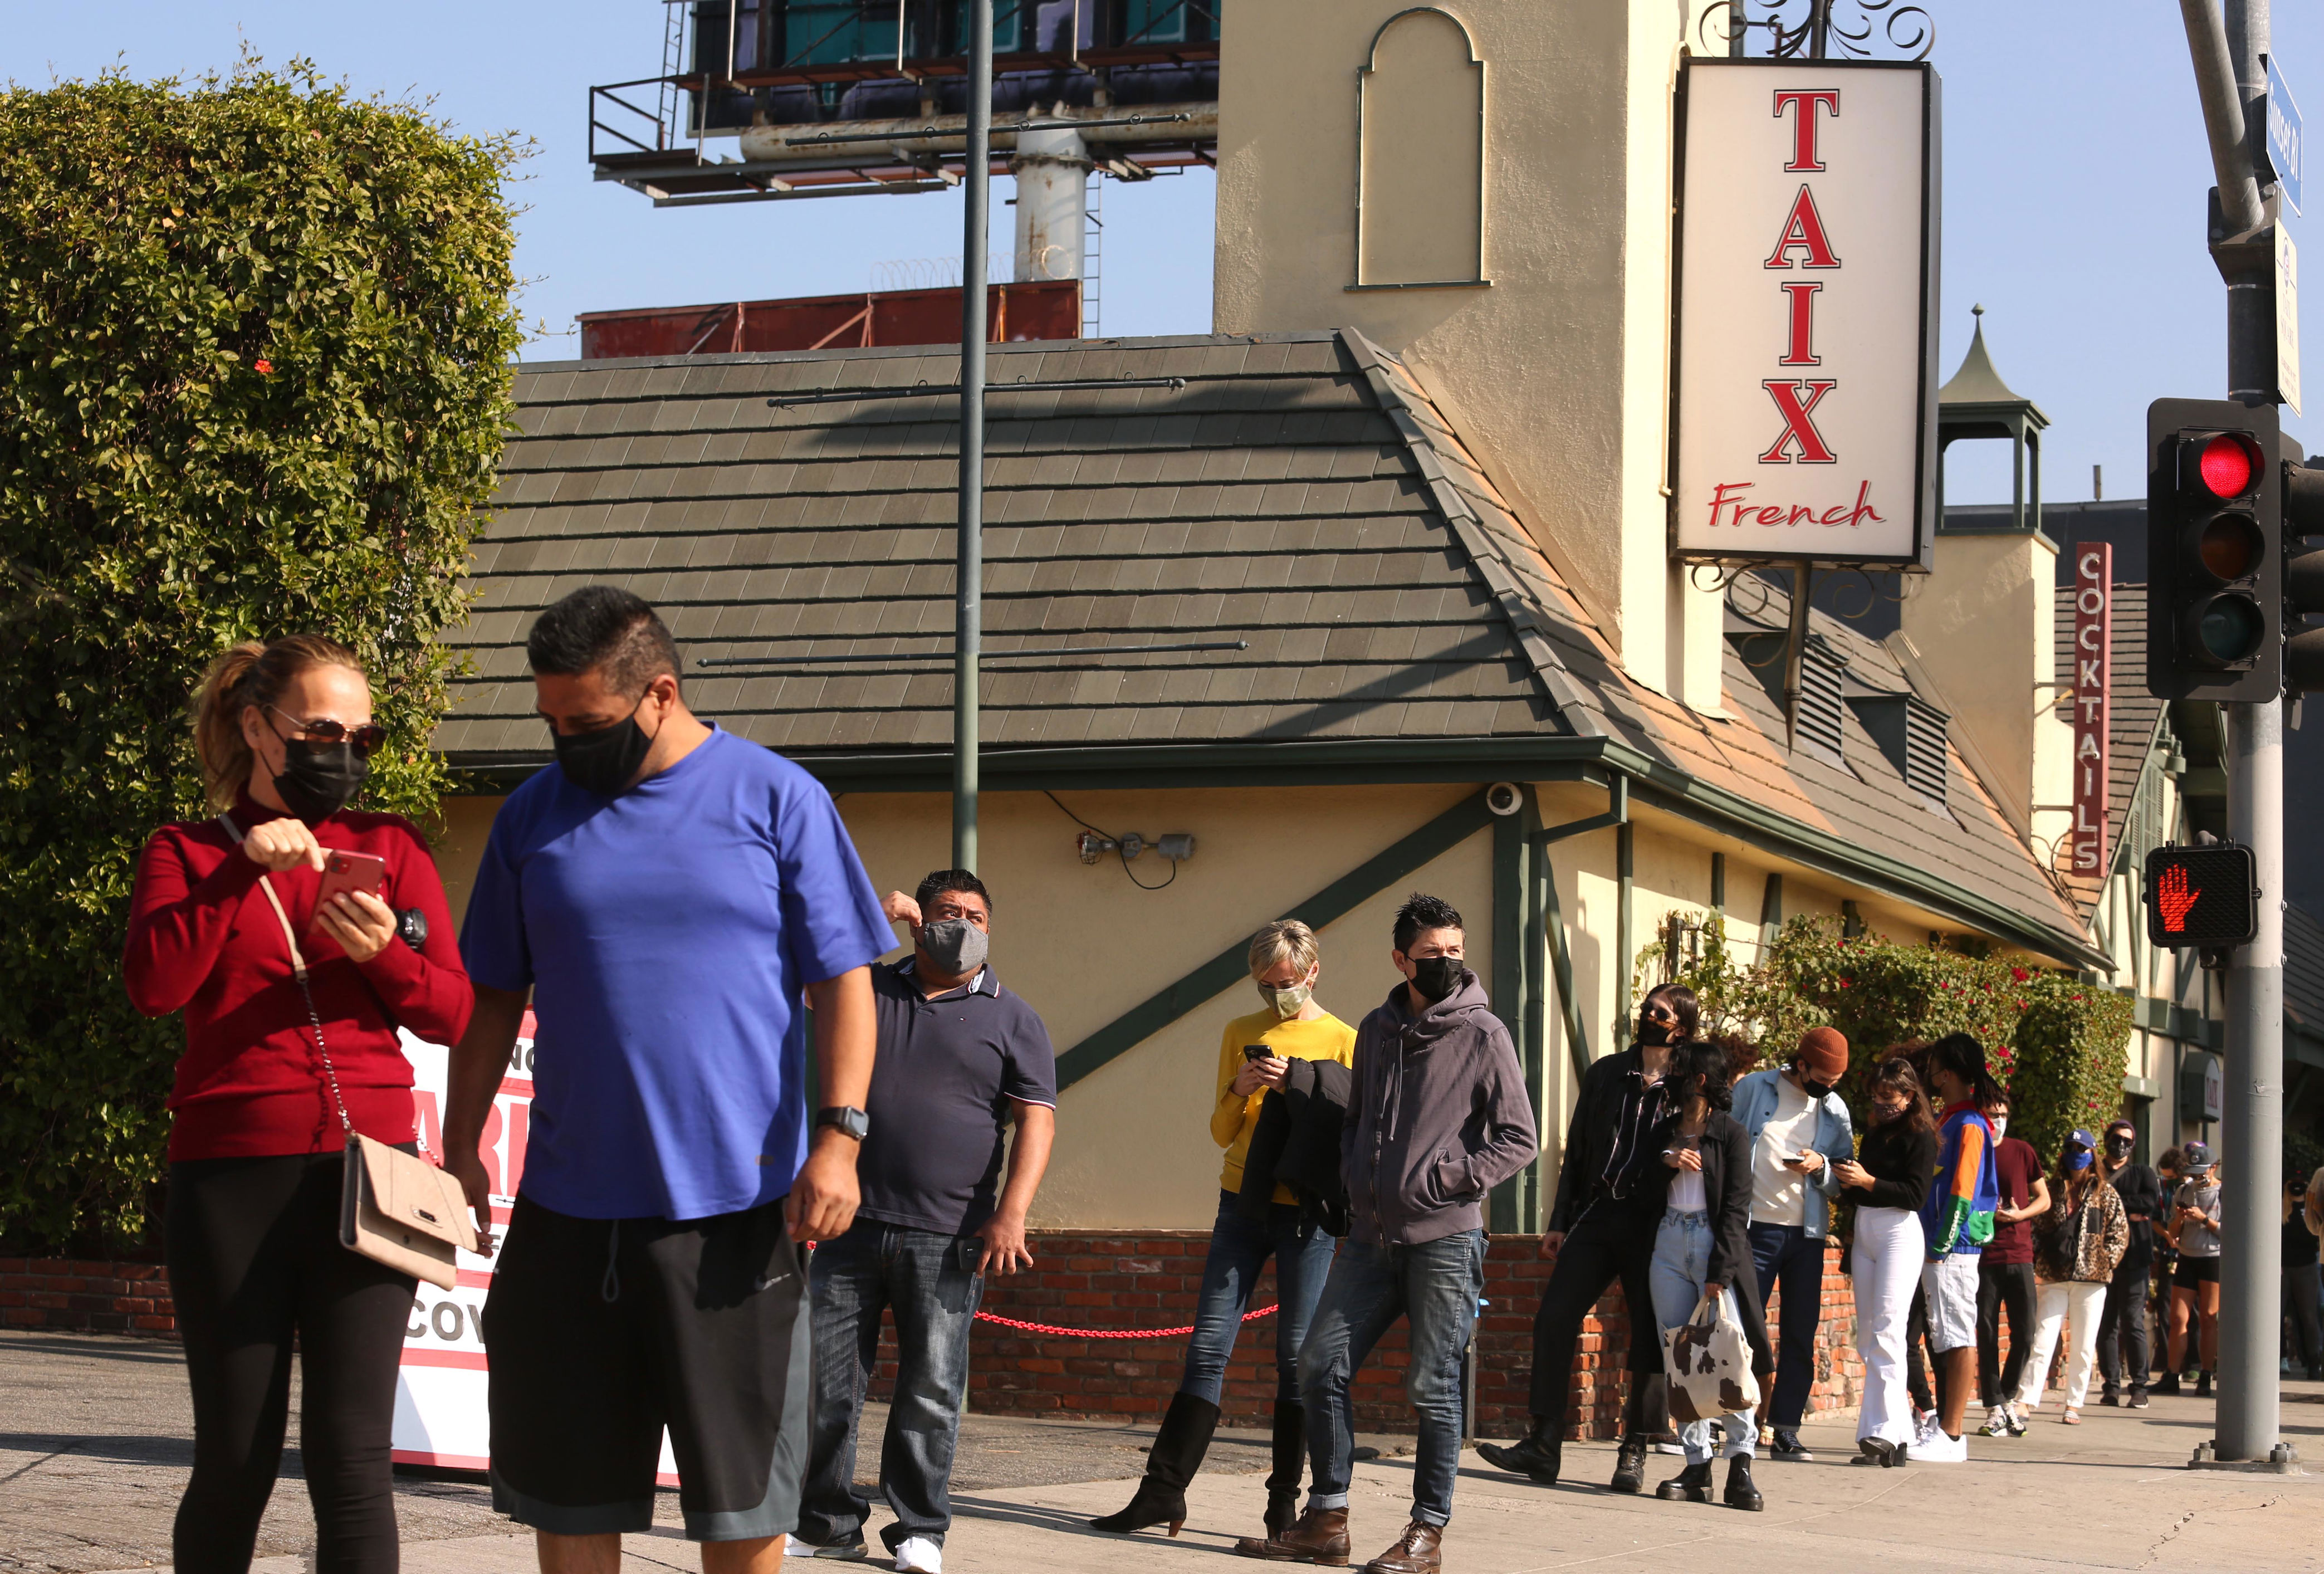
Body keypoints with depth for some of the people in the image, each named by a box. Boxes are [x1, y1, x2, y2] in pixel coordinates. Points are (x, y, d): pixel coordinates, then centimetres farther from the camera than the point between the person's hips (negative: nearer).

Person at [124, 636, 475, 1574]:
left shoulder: (389, 851, 13)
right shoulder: (187, 854, 9)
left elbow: (453, 1013, 7)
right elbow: (153, 986, -9)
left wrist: (385, 952, -12)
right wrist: (242, 869, -14)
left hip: (366, 1170, 1)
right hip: (231, 1178, -1)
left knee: (351, 1455, -6)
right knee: (236, 1460, 2)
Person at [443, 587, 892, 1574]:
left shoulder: (778, 799, 0)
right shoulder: (535, 814, 8)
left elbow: (842, 980, -1)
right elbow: (493, 998, 13)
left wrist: (839, 1136, -11)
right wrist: (460, 1150, 5)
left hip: (737, 1205, -3)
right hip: (569, 1205, 3)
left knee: (740, 1491, 4)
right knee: (566, 1484, 8)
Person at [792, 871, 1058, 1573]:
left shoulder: (1012, 1019, 7)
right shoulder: (870, 988, 13)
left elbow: (1035, 1120, 0)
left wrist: (1012, 1212, -13)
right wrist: (873, 916, -4)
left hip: (946, 1238, -2)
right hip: (852, 1225, 2)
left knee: (931, 1390, -1)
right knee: (823, 1377, 2)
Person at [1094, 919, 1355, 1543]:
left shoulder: (1342, 1041, 4)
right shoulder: (1241, 1034, 12)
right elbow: (1222, 1134, 12)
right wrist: (1240, 1090, -8)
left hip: (1307, 1211, -2)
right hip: (1243, 1204, 2)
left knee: (1297, 1357, -2)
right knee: (1208, 1347, -3)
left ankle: (1285, 1502, 4)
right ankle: (1163, 1491, -4)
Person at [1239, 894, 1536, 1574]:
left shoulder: (1482, 1034, -4)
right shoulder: (1376, 1030, 12)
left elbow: (1518, 1141, -5)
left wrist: (1440, 1181, -12)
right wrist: (1356, 1180, 4)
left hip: (1445, 1237, -6)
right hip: (1372, 1236, 6)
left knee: (1433, 1386, -3)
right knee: (1321, 1365, 2)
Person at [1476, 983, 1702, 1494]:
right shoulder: (1605, 1074, 14)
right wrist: (1560, 1221, 11)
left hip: (1651, 1228, -3)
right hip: (1595, 1217, 3)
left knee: (1649, 1337, 0)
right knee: (1553, 1319, -8)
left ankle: (1633, 1452, 10)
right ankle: (1544, 1443, -6)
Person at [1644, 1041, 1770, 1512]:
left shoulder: (1730, 1134, 0)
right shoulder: (1664, 1132, 18)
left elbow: (1736, 1208, -6)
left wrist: (1720, 1272, -15)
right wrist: (1666, 1162, -5)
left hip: (1714, 1240, -5)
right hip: (1669, 1243, 5)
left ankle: (1741, 1464, -11)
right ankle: (1697, 1465, 3)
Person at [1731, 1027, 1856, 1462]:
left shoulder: (1835, 1110, 9)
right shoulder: (1754, 1090, 1)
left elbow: (1842, 1183, 11)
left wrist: (1821, 1167, -11)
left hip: (1807, 1234, 3)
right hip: (1756, 1227, -3)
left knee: (1800, 1335, 2)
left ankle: (1786, 1430, 6)